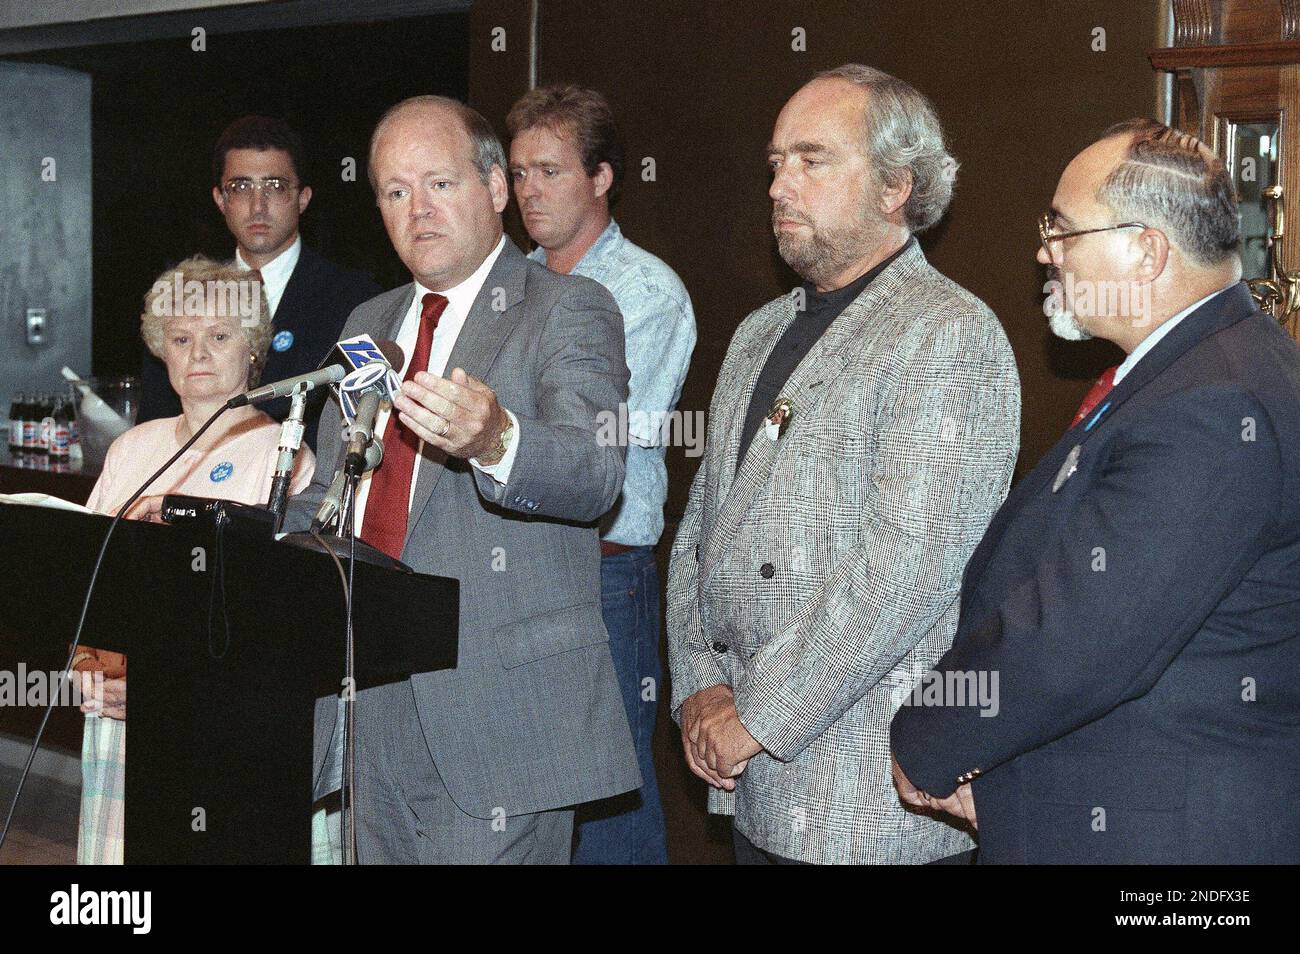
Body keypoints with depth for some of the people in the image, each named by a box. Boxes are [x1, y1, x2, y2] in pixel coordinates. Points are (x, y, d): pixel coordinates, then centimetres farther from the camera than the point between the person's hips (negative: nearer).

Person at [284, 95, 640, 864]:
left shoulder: (568, 310, -4)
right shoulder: (369, 323, 17)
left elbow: (595, 473, -22)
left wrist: (494, 441, -42)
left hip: (500, 712, -6)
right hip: (371, 706, 6)